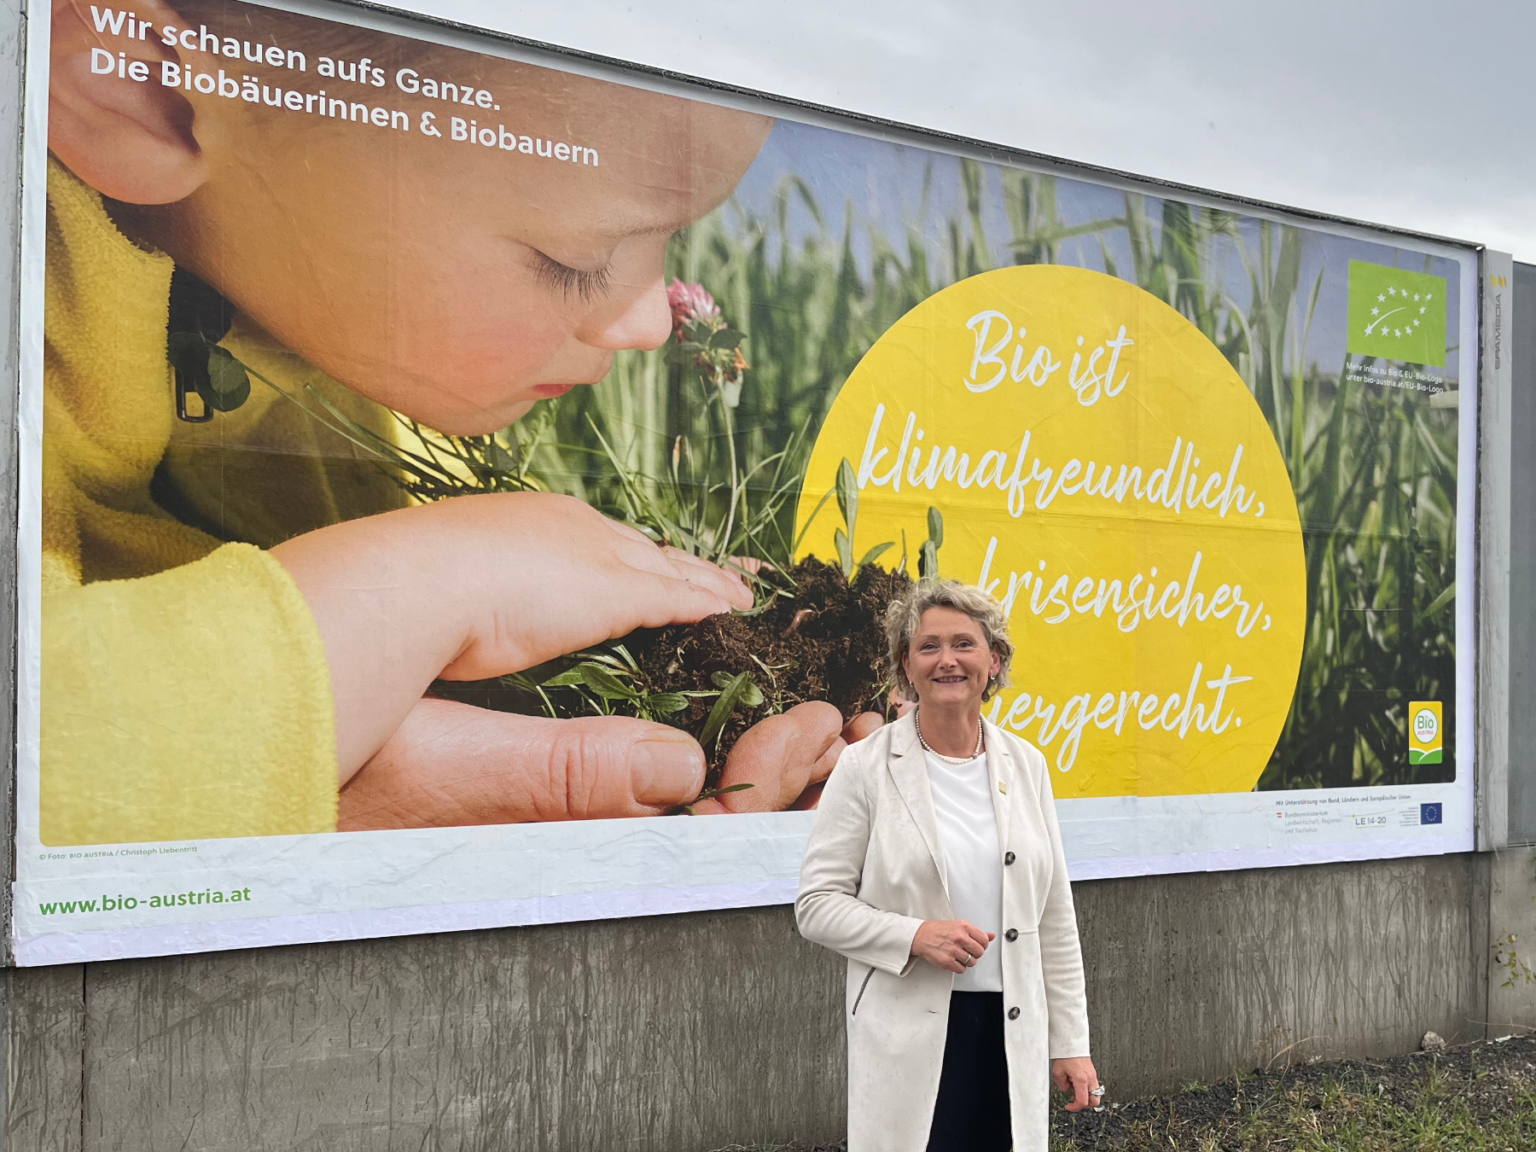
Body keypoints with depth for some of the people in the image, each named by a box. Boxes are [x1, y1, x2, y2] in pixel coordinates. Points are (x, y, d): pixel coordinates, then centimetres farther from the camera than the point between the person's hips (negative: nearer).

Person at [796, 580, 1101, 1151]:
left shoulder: (1026, 765, 7)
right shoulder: (865, 767, -5)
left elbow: (1055, 917, 9)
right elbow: (816, 905, -5)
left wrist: (1071, 1041, 8)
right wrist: (915, 935, -19)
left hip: (1013, 1031, 3)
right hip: (909, 1036, -3)